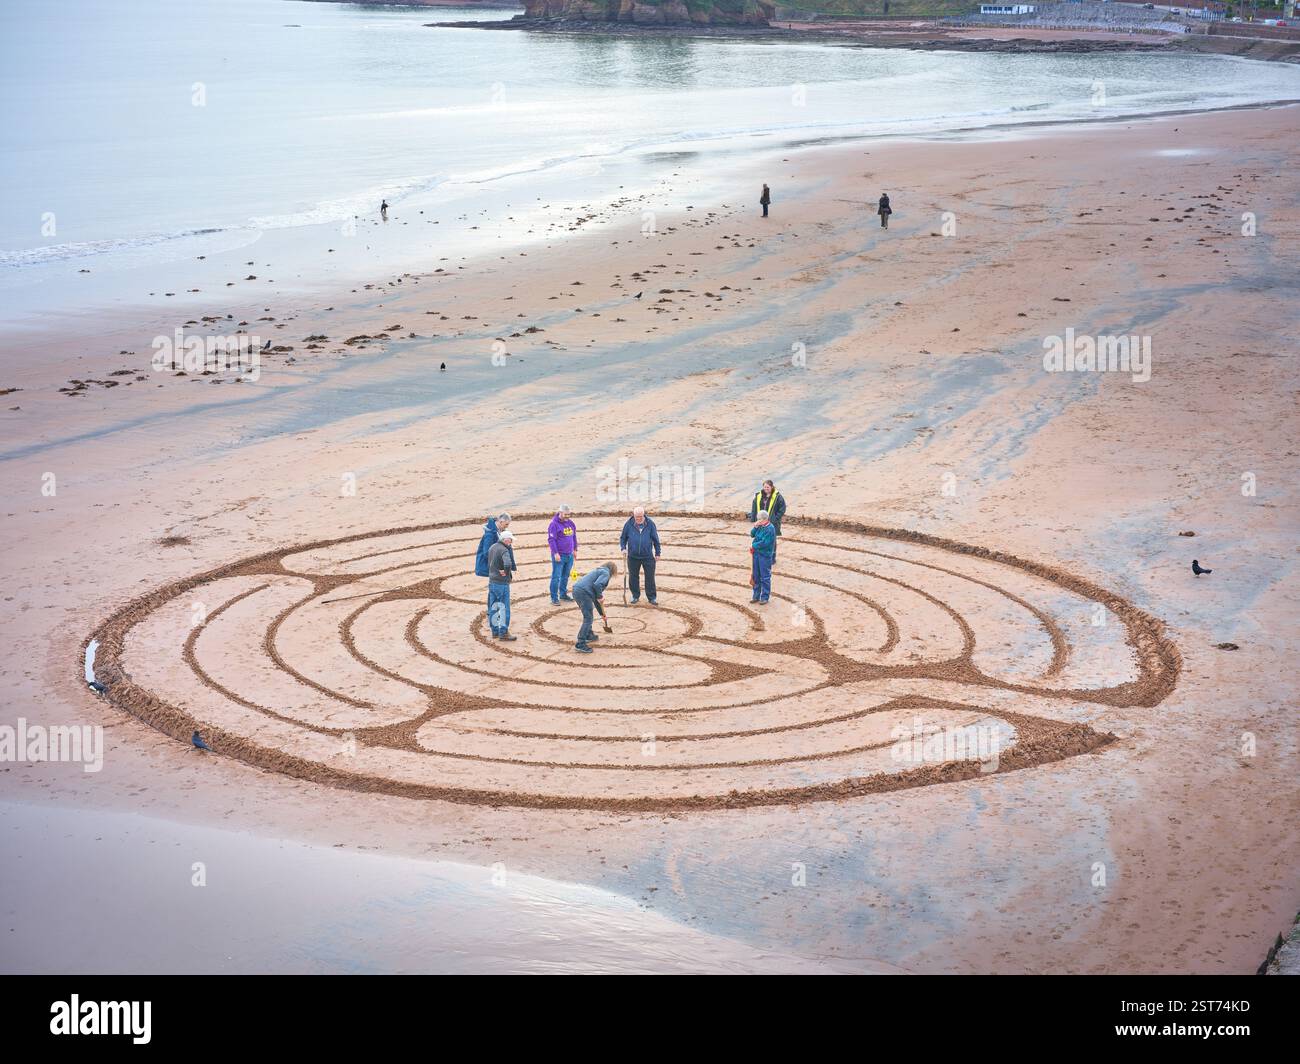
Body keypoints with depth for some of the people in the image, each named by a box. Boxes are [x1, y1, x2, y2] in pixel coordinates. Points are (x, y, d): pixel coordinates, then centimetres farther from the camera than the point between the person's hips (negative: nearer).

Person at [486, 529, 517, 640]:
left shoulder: (492, 547, 7)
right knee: (504, 608, 1)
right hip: (501, 583, -8)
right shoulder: (504, 550, -19)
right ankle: (503, 633, 4)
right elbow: (508, 564, -37)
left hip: (491, 582, 8)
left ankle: (495, 631, 23)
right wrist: (507, 572, -18)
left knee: (493, 608, 14)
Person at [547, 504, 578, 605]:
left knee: (565, 576, 15)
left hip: (569, 555, 7)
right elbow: (551, 539, -15)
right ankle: (554, 598, -1)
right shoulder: (554, 524, -12)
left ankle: (563, 594, 26)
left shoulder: (570, 523, 10)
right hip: (559, 556, -7)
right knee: (556, 577, -4)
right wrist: (556, 553, -19)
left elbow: (574, 537, 21)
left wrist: (575, 549, 18)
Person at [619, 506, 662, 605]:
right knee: (633, 577, 9)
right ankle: (635, 596, 25)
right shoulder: (629, 524, -5)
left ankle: (652, 597, 16)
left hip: (648, 556, -1)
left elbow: (655, 539, 3)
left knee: (650, 577, 4)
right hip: (633, 556, 1)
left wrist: (657, 553, 5)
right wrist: (623, 548, -9)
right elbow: (623, 538, 6)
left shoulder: (650, 524, -5)